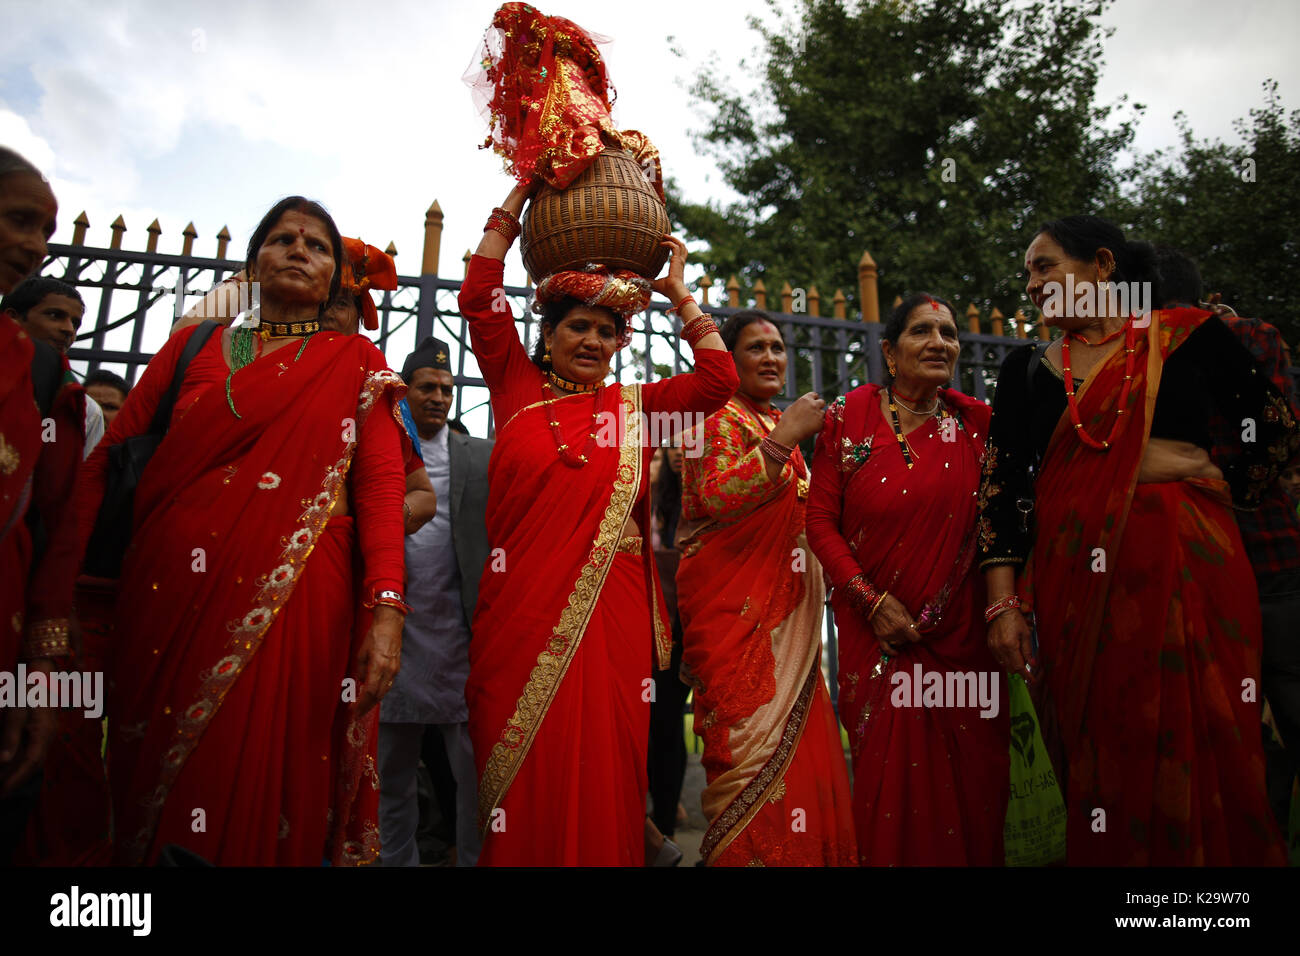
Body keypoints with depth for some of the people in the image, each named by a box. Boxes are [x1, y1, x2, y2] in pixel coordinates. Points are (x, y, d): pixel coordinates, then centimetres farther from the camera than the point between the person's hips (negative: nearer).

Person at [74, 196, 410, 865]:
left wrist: (385, 609, -17)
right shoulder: (193, 346, 15)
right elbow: (107, 464, 11)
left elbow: (381, 485, -5)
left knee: (263, 787, 1)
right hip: (168, 601, 3)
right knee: (152, 778, 10)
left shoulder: (356, 363, 7)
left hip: (295, 606, -2)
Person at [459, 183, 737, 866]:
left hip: (610, 612, 1)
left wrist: (677, 291, 8)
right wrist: (518, 195, 3)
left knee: (601, 773, 3)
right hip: (520, 609, 0)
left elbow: (718, 379, 3)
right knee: (522, 779, 5)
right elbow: (478, 299, 1)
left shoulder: (633, 405, 11)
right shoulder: (519, 388, 8)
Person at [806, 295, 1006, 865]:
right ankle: (883, 858, 27)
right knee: (886, 770, 6)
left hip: (960, 633, 1)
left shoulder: (977, 423, 3)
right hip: (874, 630, -1)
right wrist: (872, 601, -11)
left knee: (966, 774, 7)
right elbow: (821, 520, -4)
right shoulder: (848, 416, -2)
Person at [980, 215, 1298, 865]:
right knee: (1101, 771, 5)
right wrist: (1004, 604, -3)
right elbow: (1002, 488, 4)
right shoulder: (1026, 370, 11)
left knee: (1199, 756, 2)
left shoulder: (1187, 335, 7)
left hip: (1188, 567, -1)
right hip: (1075, 581, 1)